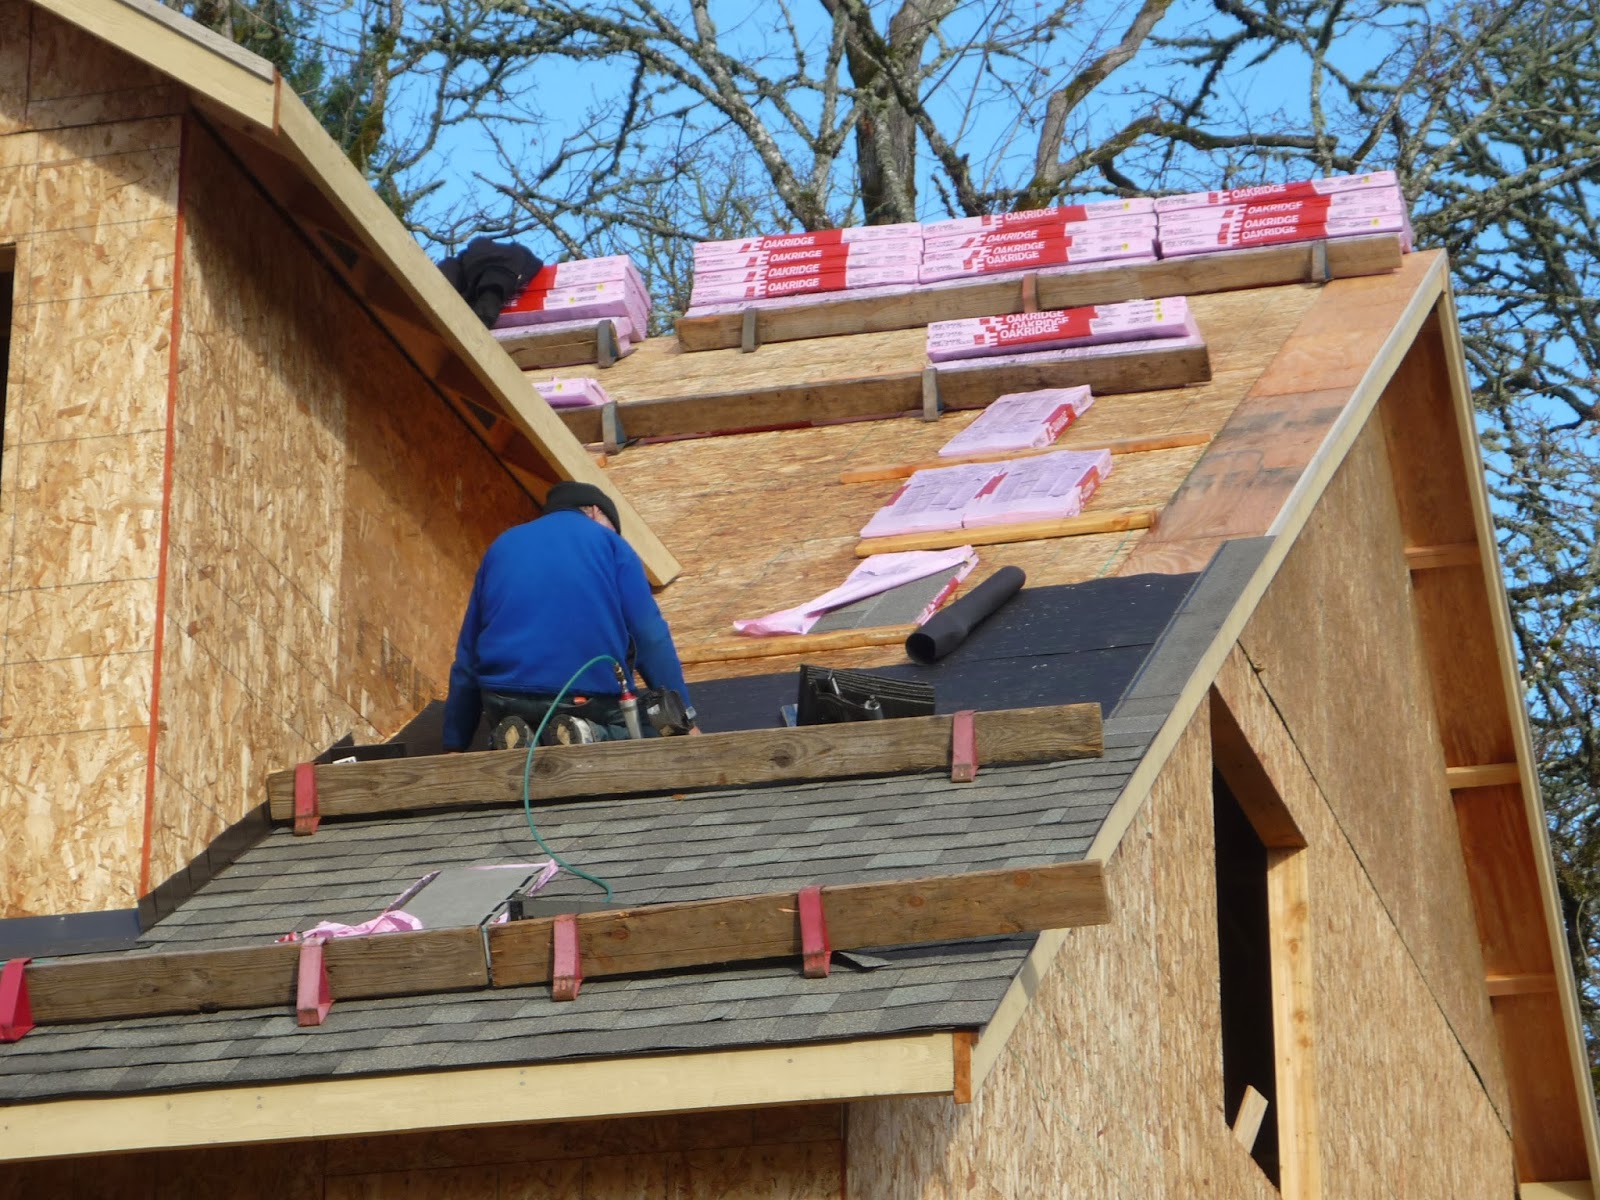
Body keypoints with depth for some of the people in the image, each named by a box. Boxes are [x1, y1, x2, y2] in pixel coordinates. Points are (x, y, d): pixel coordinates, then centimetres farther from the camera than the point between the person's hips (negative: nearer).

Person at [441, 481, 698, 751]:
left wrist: (455, 745, 26)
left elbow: (467, 653, 23)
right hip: (591, 698, -3)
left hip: (507, 698, 3)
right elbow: (651, 638, 2)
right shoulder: (610, 544, 11)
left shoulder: (503, 545, 22)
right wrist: (685, 719, 5)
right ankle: (594, 740, -11)